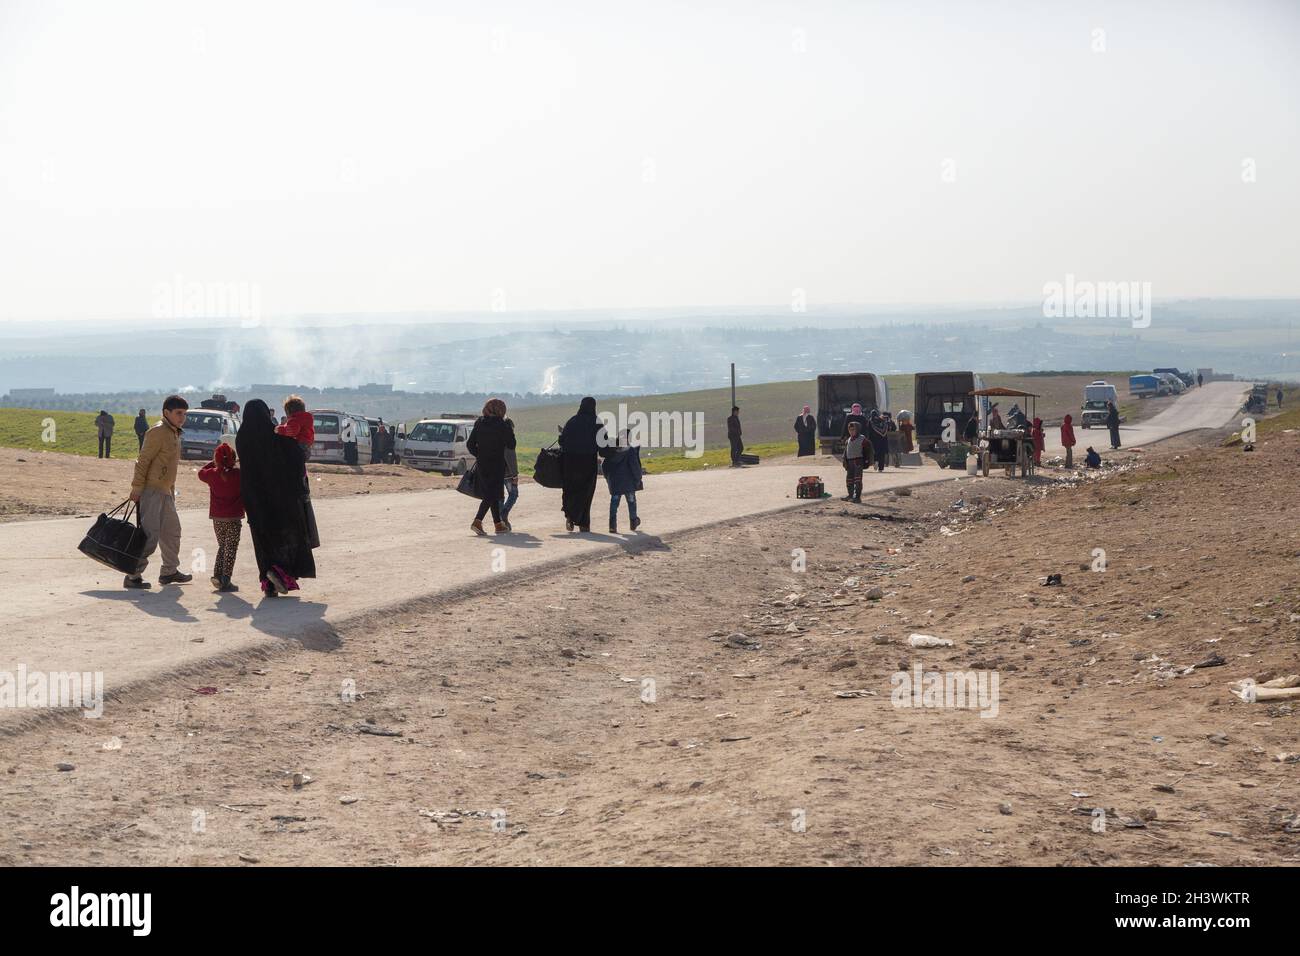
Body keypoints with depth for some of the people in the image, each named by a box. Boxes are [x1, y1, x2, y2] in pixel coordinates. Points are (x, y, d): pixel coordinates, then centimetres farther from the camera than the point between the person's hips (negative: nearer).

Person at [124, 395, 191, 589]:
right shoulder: (158, 432, -14)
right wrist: (137, 488, -21)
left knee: (172, 531, 18)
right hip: (151, 491, -10)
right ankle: (133, 576, -8)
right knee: (150, 535, -12)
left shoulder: (174, 434, 15)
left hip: (166, 491, 10)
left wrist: (172, 489, 20)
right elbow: (143, 460, -18)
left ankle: (169, 571, 30)